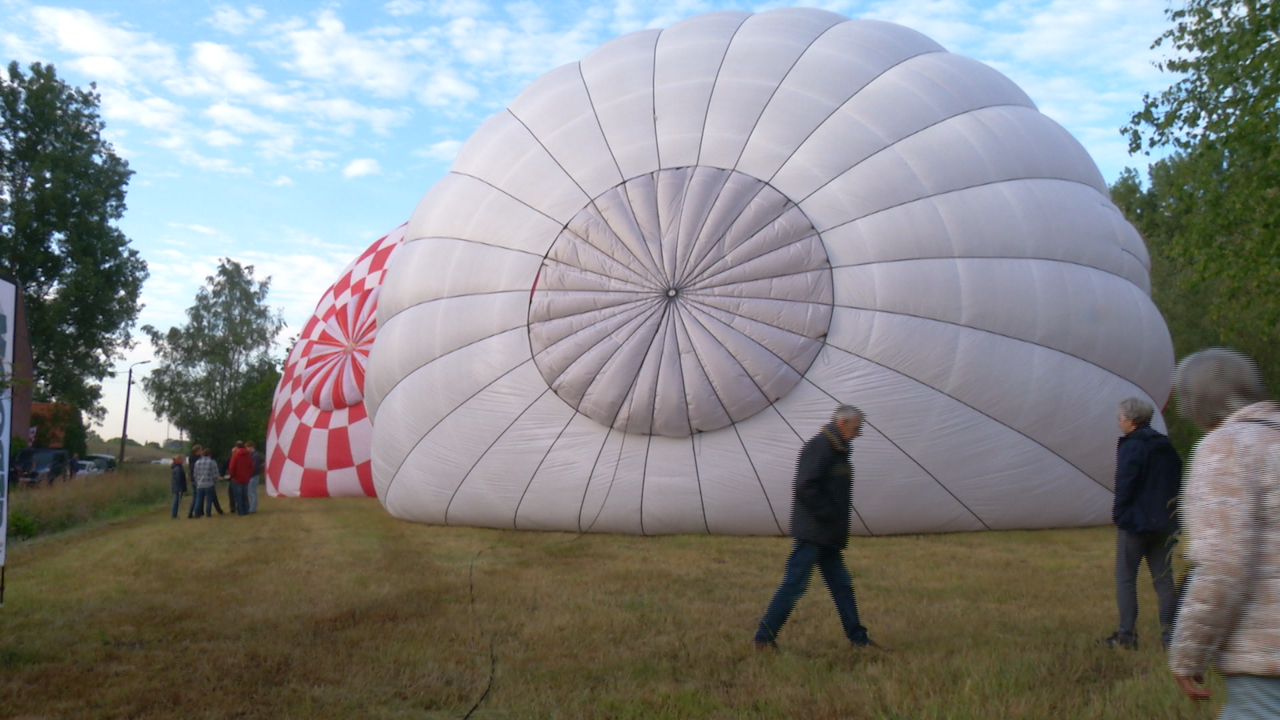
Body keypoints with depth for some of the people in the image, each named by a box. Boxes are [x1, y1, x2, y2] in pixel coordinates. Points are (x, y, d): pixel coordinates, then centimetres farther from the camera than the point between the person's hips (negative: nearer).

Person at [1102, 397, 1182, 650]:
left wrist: (1118, 515, -5)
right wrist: (1171, 514, 18)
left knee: (1125, 577, 0)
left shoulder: (1131, 446, -11)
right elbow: (1178, 482, 14)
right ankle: (1170, 634, 10)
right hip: (1165, 523, 7)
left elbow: (1125, 485, -15)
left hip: (1136, 522, -7)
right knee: (1163, 577, 10)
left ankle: (1127, 635, 0)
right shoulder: (1166, 446, 12)